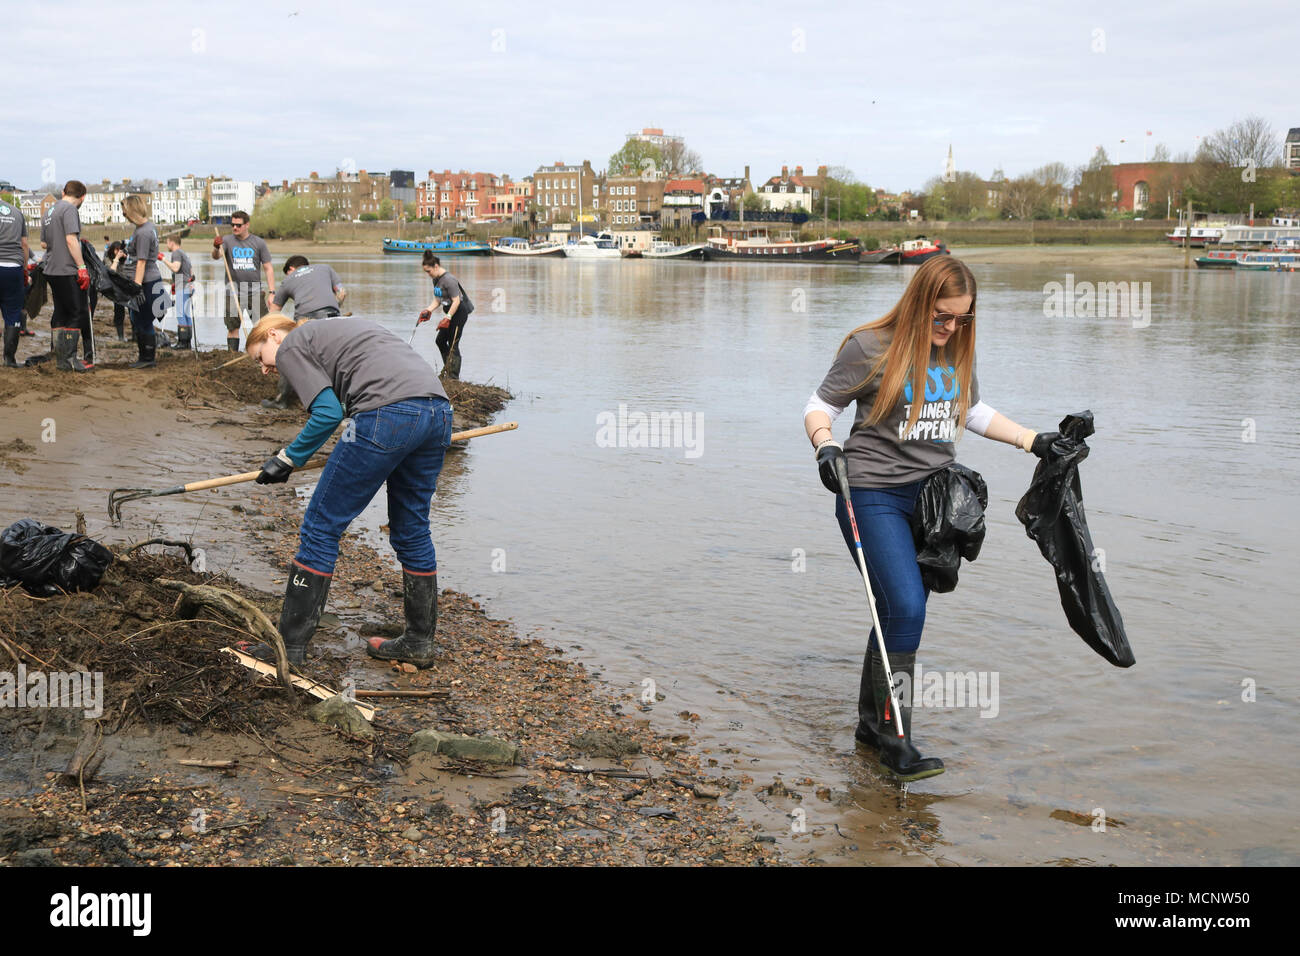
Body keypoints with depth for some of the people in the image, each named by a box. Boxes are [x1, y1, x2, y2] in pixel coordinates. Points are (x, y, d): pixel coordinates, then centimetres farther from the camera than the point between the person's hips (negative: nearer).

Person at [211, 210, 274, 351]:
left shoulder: (259, 243, 3)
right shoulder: (228, 241, 3)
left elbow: (268, 268, 3)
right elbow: (216, 256, -16)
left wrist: (271, 292, -4)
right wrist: (216, 249, -40)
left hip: (255, 291, 0)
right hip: (234, 292, 0)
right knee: (233, 327, 3)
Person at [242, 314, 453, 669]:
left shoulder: (291, 346, 11)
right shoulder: (337, 329, 35)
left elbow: (328, 413, -2)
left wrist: (288, 459, 8)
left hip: (388, 413, -8)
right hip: (438, 409, 8)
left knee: (320, 529, 3)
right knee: (411, 529, 21)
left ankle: (289, 648, 7)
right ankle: (419, 643, 29)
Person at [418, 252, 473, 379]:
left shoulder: (449, 279, -21)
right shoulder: (436, 279, 8)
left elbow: (456, 301, -23)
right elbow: (437, 299, 14)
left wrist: (447, 318, -23)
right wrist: (428, 310, -2)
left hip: (460, 312, -10)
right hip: (451, 313, 10)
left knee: (453, 344, -7)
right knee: (440, 340, 13)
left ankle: (453, 376, -2)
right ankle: (448, 368, 25)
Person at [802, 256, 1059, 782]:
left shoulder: (958, 349, 9)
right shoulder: (871, 347, -9)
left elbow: (974, 412, 23)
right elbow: (820, 404, -3)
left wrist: (1035, 441, 18)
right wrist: (824, 444, -22)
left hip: (933, 496, 6)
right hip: (874, 496, -6)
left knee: (901, 611, 10)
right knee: (906, 606, -18)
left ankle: (871, 721, 26)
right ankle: (895, 738, -10)